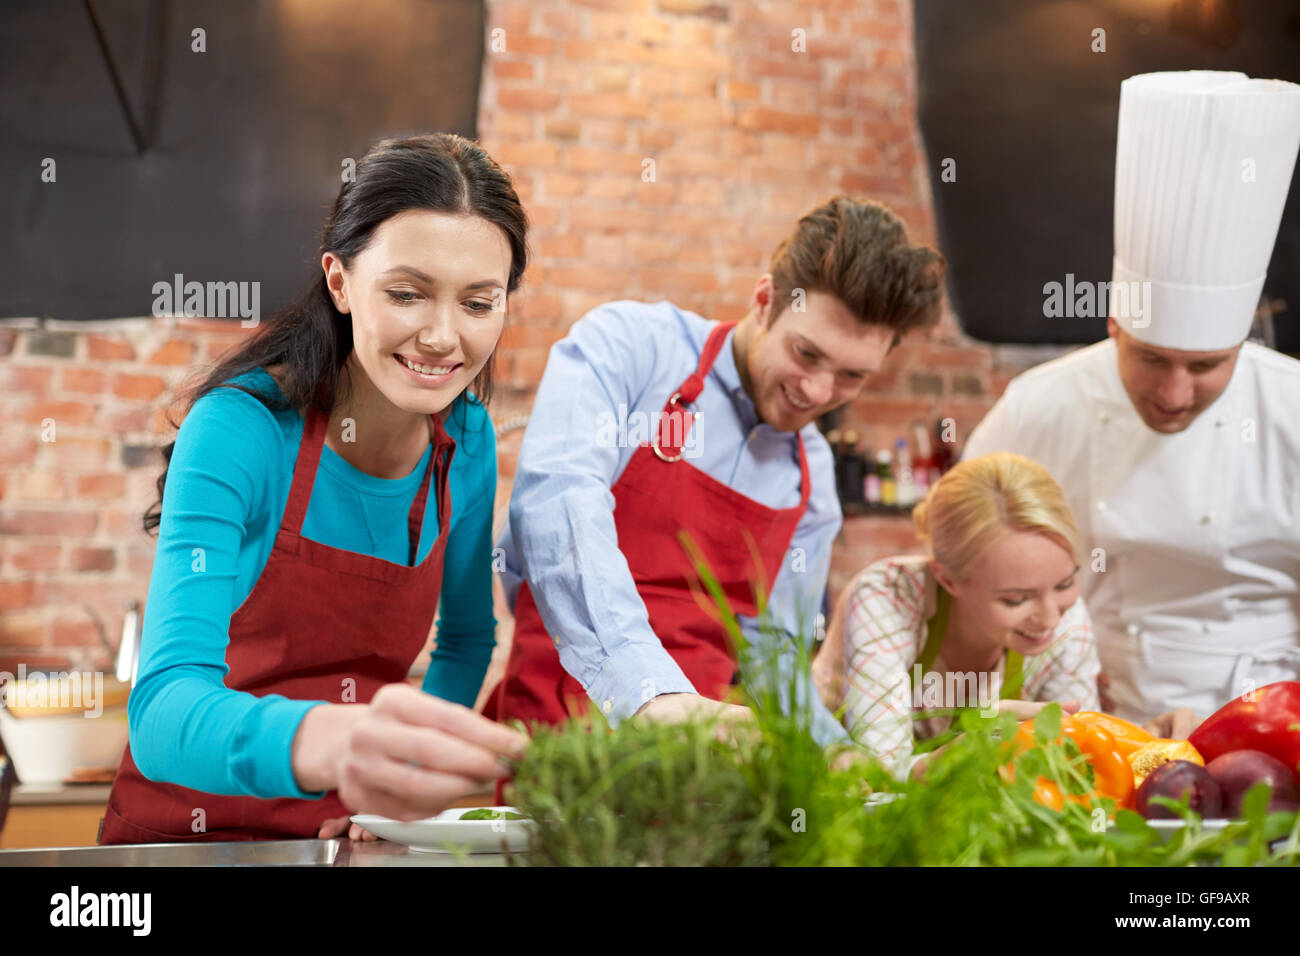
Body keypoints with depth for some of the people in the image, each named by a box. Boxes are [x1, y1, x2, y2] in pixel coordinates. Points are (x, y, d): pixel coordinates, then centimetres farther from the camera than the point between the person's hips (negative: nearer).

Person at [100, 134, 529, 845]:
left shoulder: (467, 439, -2)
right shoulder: (239, 428, -17)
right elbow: (163, 713, -28)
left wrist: (409, 779, -3)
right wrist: (330, 741, -47)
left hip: (347, 838, 4)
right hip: (192, 831, -3)